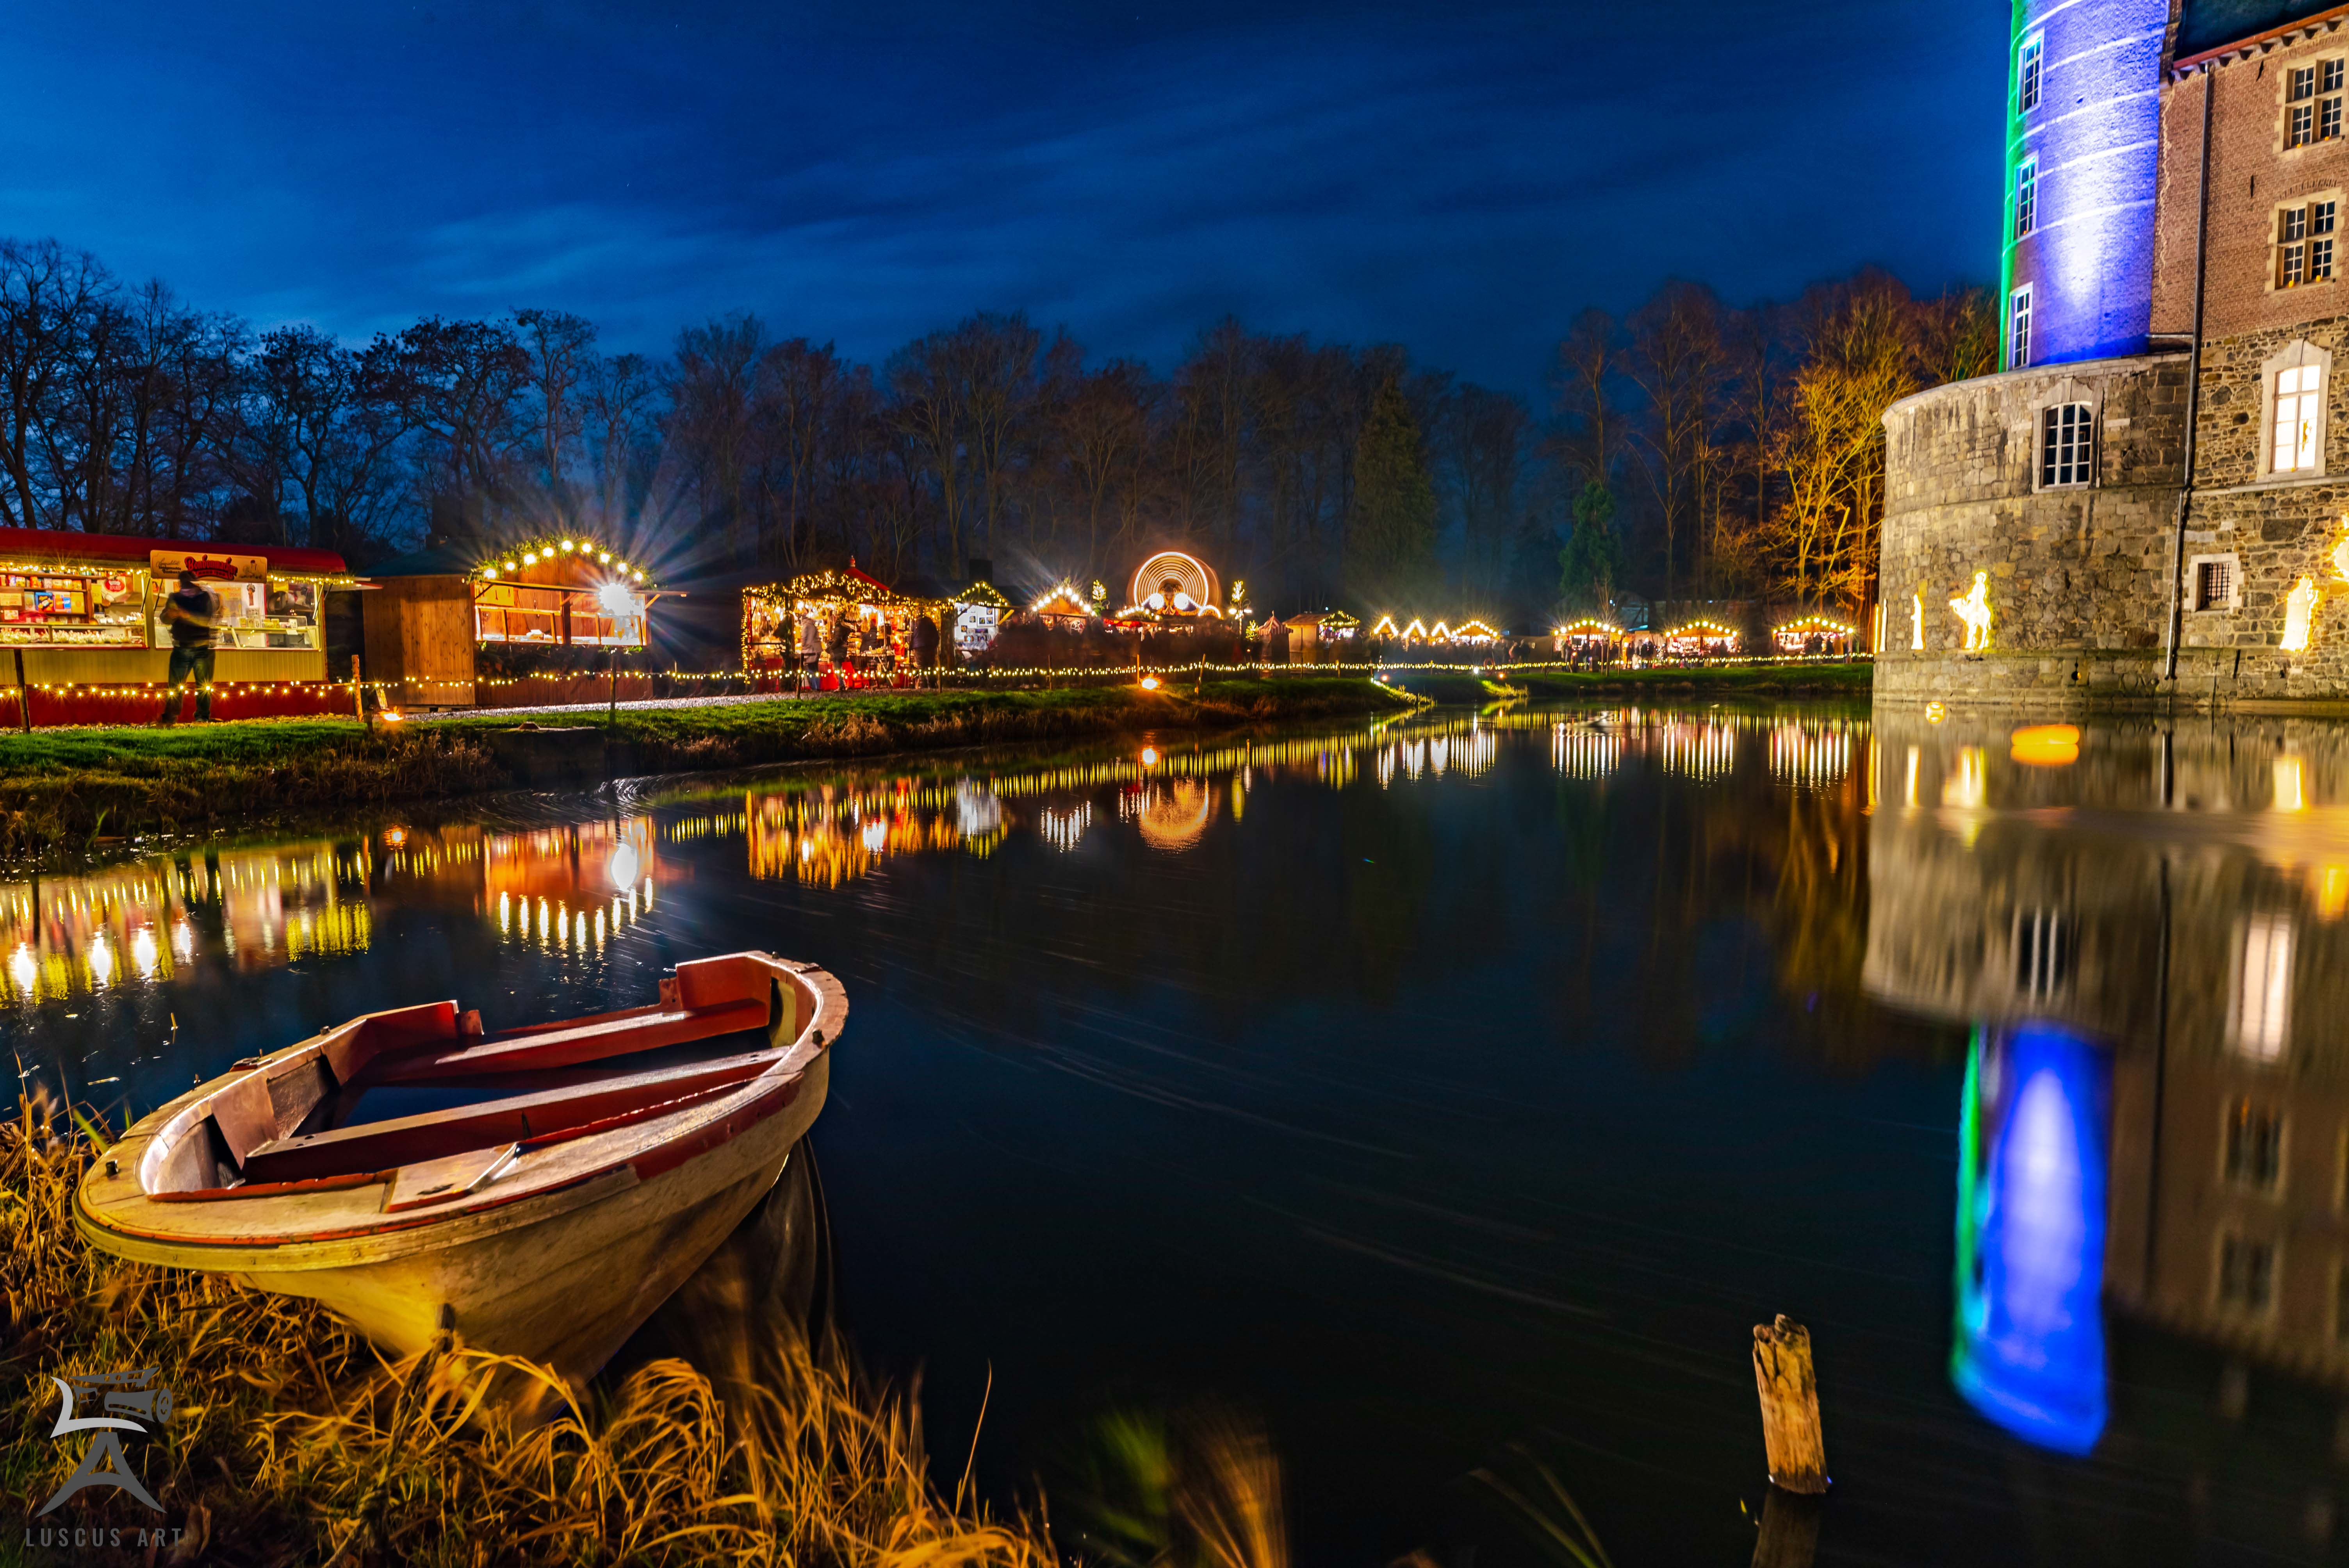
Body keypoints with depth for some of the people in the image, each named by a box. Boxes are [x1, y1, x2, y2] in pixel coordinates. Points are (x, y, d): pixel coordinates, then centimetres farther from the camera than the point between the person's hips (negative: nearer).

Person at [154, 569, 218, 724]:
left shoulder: (206, 598, 0)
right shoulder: (175, 598, 9)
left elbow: (208, 620, -14)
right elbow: (165, 620, -1)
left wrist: (187, 615, -27)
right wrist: (171, 615, -24)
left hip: (202, 649, -2)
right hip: (181, 649, 2)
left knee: (204, 686, 2)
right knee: (174, 685, 1)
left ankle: (203, 717, 9)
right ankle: (170, 717, 4)